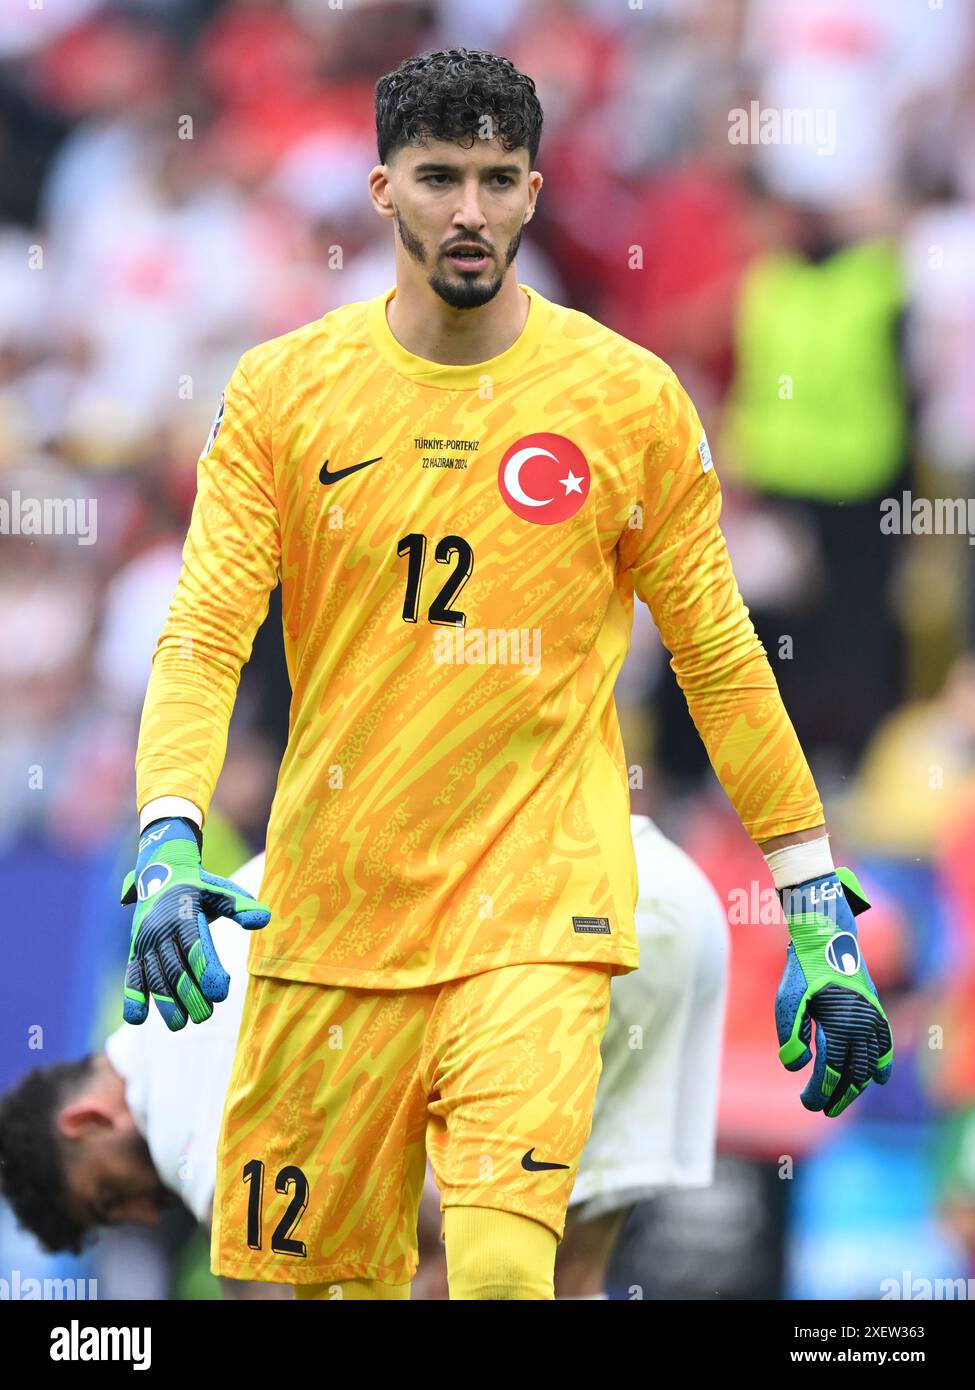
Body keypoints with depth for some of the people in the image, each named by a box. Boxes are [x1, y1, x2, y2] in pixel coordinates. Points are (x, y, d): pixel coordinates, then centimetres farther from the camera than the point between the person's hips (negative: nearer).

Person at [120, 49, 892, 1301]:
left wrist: (822, 923, 6)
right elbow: (202, 637, -2)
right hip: (330, 915, 2)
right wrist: (169, 845, -19)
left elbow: (721, 662, 7)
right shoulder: (282, 391, 2)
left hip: (538, 913, -2)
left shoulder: (629, 399, 1)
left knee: (501, 1266, -22)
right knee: (330, 1271, 5)